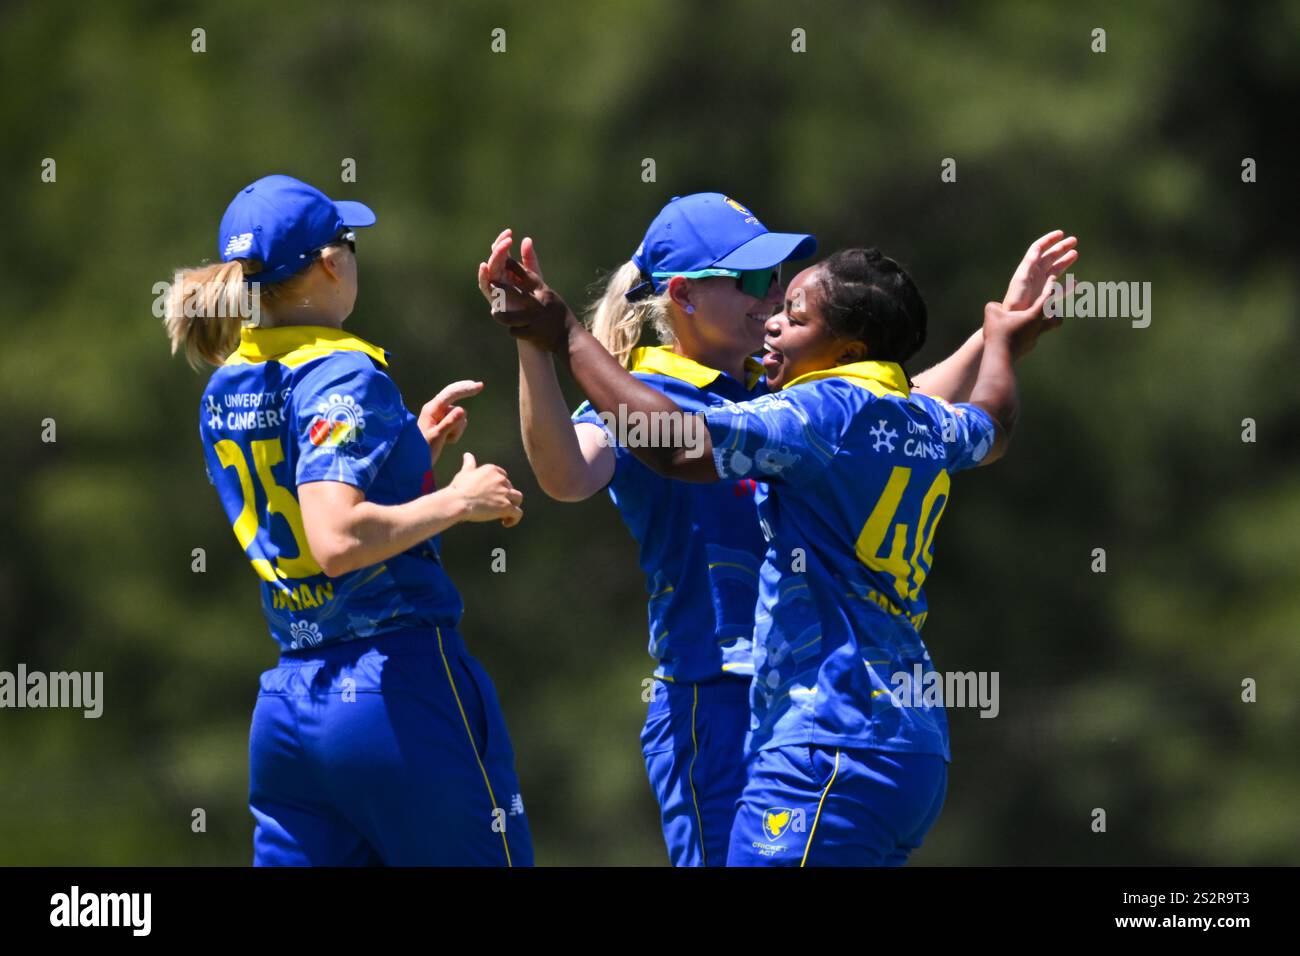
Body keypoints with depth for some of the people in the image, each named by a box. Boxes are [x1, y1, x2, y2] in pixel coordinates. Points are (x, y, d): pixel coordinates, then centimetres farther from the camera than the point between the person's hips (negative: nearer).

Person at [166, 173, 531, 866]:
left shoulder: (225, 393, 12)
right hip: (402, 693, -7)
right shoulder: (342, 374, -13)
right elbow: (338, 541, -26)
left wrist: (414, 446, 24)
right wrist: (458, 500, -14)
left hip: (285, 710, 7)